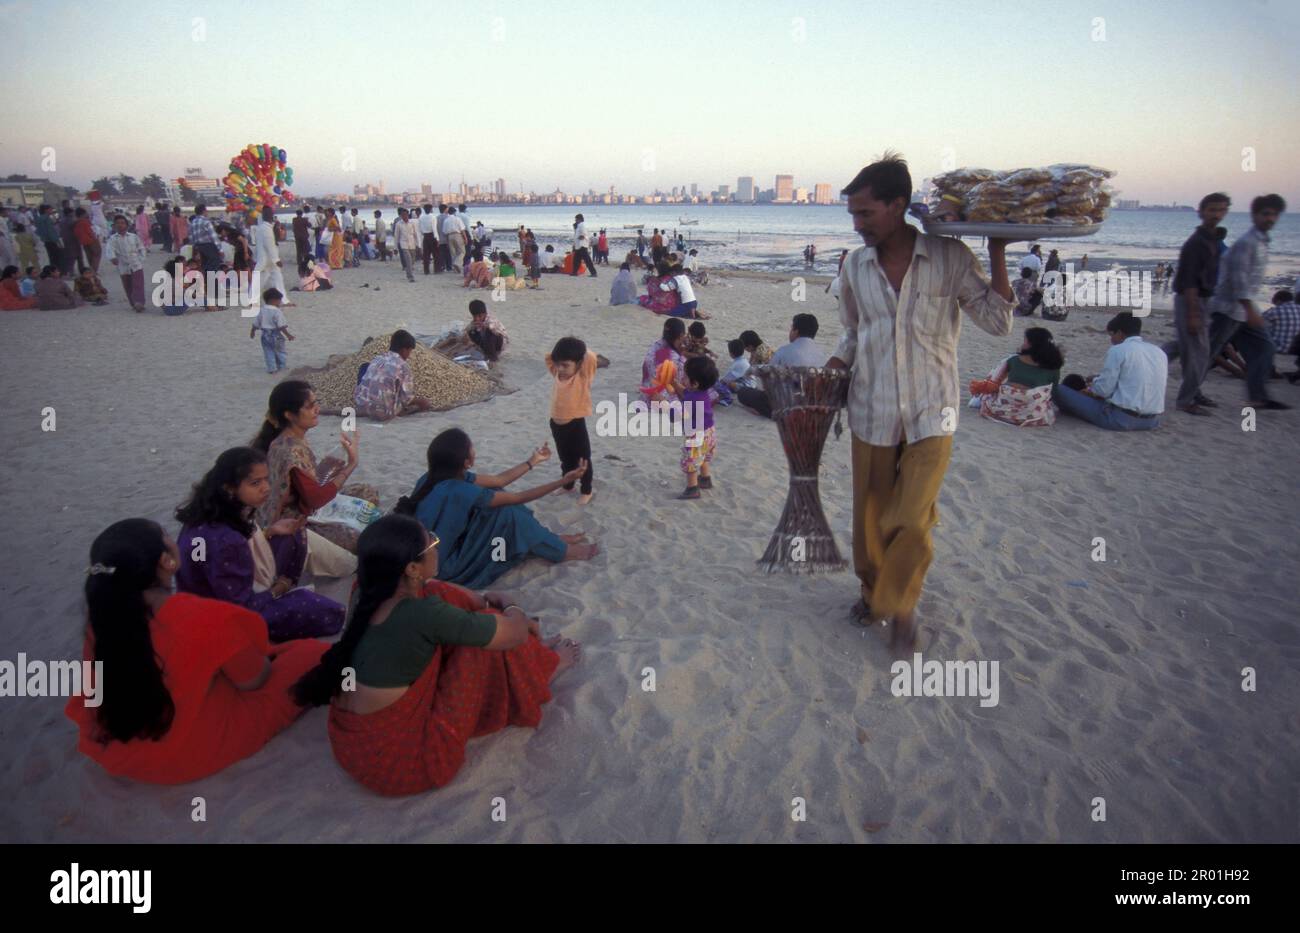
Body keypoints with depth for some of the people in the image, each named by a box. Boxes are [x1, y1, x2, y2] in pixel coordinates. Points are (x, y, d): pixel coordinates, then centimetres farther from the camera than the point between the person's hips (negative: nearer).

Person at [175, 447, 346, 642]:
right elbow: (242, 607, -28)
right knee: (331, 614, -12)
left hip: (226, 594, 8)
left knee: (293, 537, 4)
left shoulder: (210, 513, -10)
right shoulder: (223, 540, -36)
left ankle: (283, 598, 17)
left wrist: (270, 532, -6)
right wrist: (277, 590, -9)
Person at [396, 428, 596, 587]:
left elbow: (498, 480, 9)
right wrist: (563, 481, -9)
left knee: (497, 497, 6)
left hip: (431, 555, 9)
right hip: (440, 568, -9)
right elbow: (519, 498, -16)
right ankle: (561, 551, 5)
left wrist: (533, 461, 20)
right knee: (507, 514, -14)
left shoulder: (436, 478, -2)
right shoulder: (458, 491, -28)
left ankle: (549, 539, 16)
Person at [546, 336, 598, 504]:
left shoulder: (583, 376, -17)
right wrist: (561, 347, -3)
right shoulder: (557, 373, -1)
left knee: (582, 460, 12)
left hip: (576, 424, -5)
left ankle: (586, 490, 30)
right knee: (565, 458, 25)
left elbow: (591, 358, -30)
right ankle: (567, 485, 45)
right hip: (556, 423, 6)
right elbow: (549, 356, 8)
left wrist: (578, 349, -13)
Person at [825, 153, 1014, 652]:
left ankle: (901, 604, 19)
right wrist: (829, 371, -3)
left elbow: (998, 322, -7)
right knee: (870, 517, 13)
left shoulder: (950, 257, -8)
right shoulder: (855, 264, 1)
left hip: (930, 414, -3)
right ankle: (873, 589, 39)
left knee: (912, 523, -7)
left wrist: (998, 253, -13)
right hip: (871, 412, 3)